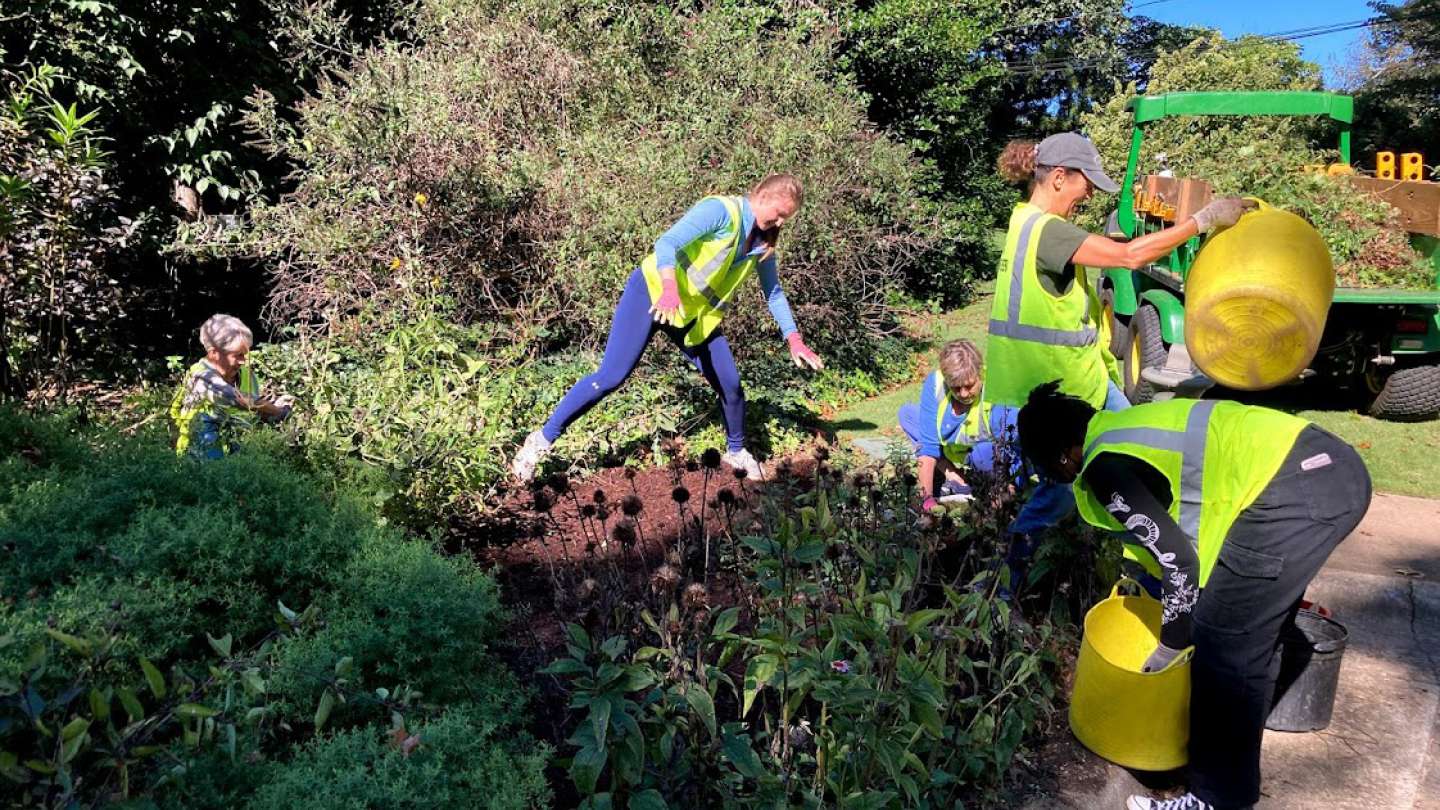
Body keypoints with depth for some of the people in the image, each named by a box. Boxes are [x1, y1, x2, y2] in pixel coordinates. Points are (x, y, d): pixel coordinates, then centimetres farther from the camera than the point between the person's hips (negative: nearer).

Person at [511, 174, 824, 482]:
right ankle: (542, 440, -3)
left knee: (730, 384, 2)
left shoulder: (763, 241, 4)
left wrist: (794, 339, 6)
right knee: (611, 377, -14)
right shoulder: (720, 210, -19)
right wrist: (670, 288, -47)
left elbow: (773, 292, 15)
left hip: (696, 315, 7)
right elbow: (666, 243, -30)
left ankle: (736, 451, 28)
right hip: (654, 295, -7)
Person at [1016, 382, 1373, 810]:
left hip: (1295, 490, -10)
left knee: (1224, 643, 1)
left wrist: (1171, 644, 8)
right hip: (1335, 463, 10)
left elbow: (1177, 556, -7)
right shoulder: (1129, 425, 23)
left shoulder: (1103, 468, -4)